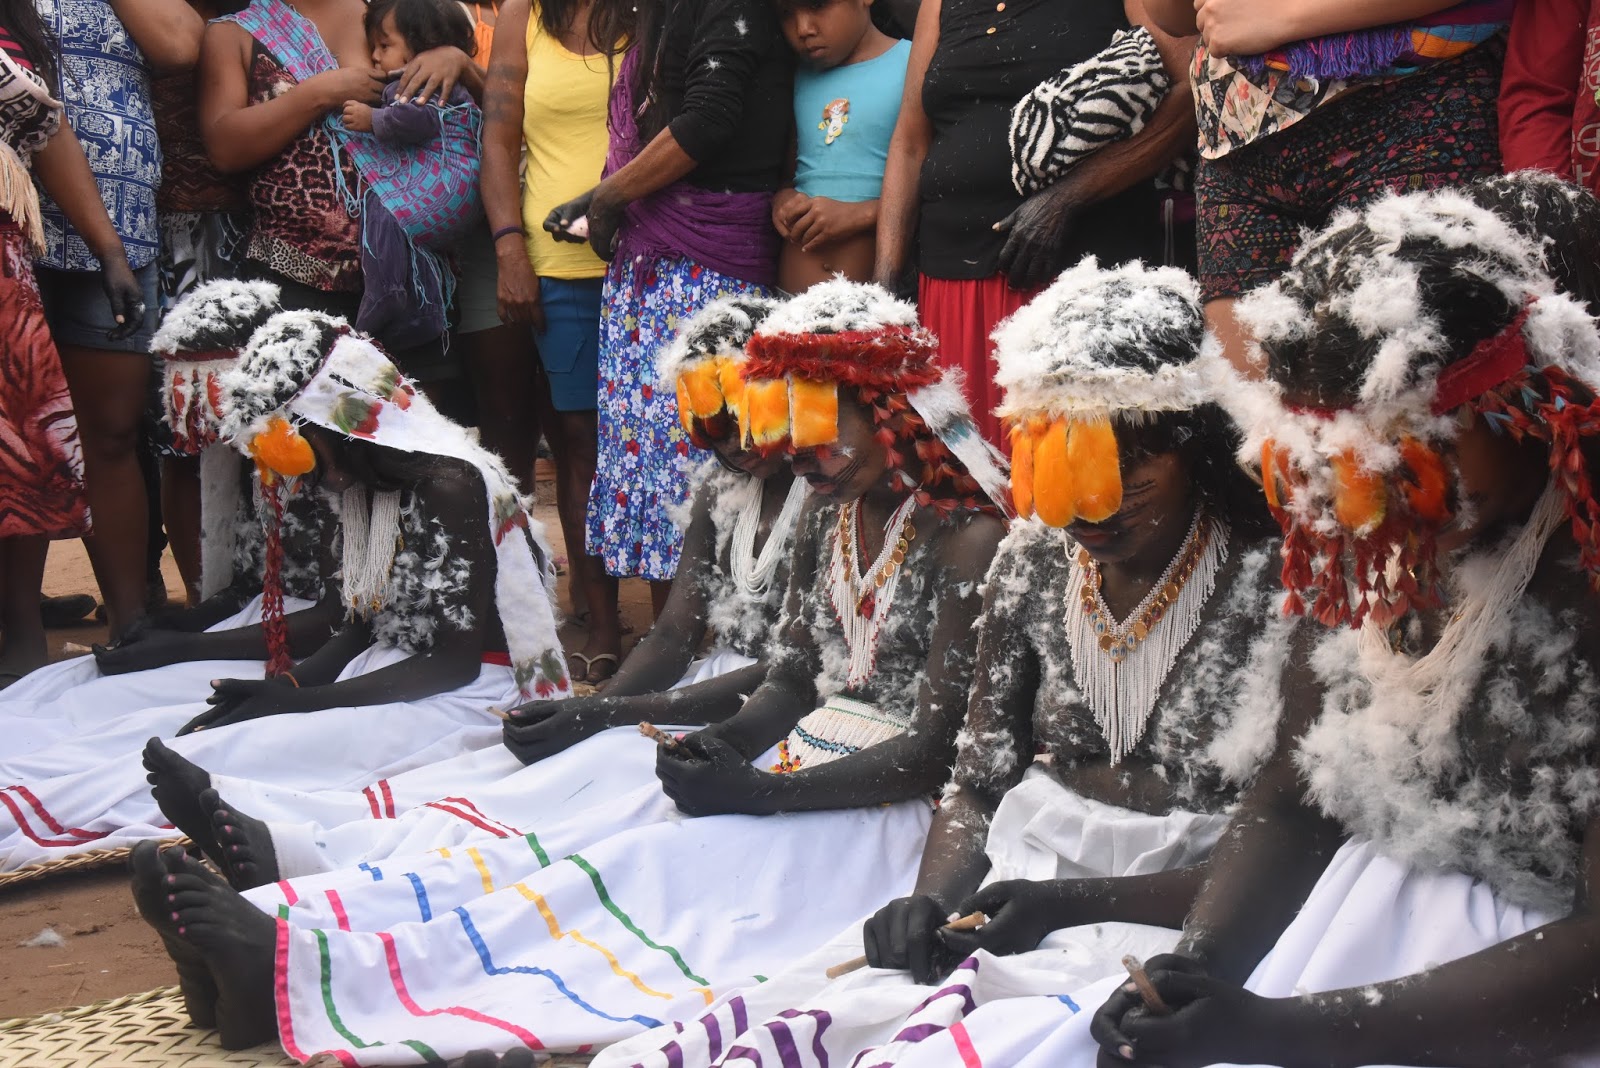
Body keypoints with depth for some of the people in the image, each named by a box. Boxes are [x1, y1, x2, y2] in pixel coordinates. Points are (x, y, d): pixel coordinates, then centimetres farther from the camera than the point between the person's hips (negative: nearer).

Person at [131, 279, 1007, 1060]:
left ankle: (296, 975, -43)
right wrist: (728, 742, -7)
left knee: (642, 872, -28)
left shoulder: (966, 542, -12)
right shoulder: (829, 517, 13)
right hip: (806, 765, 8)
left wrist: (758, 792, -19)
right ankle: (281, 929, -32)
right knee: (576, 843, -15)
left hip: (884, 810, -8)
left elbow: (930, 754, -16)